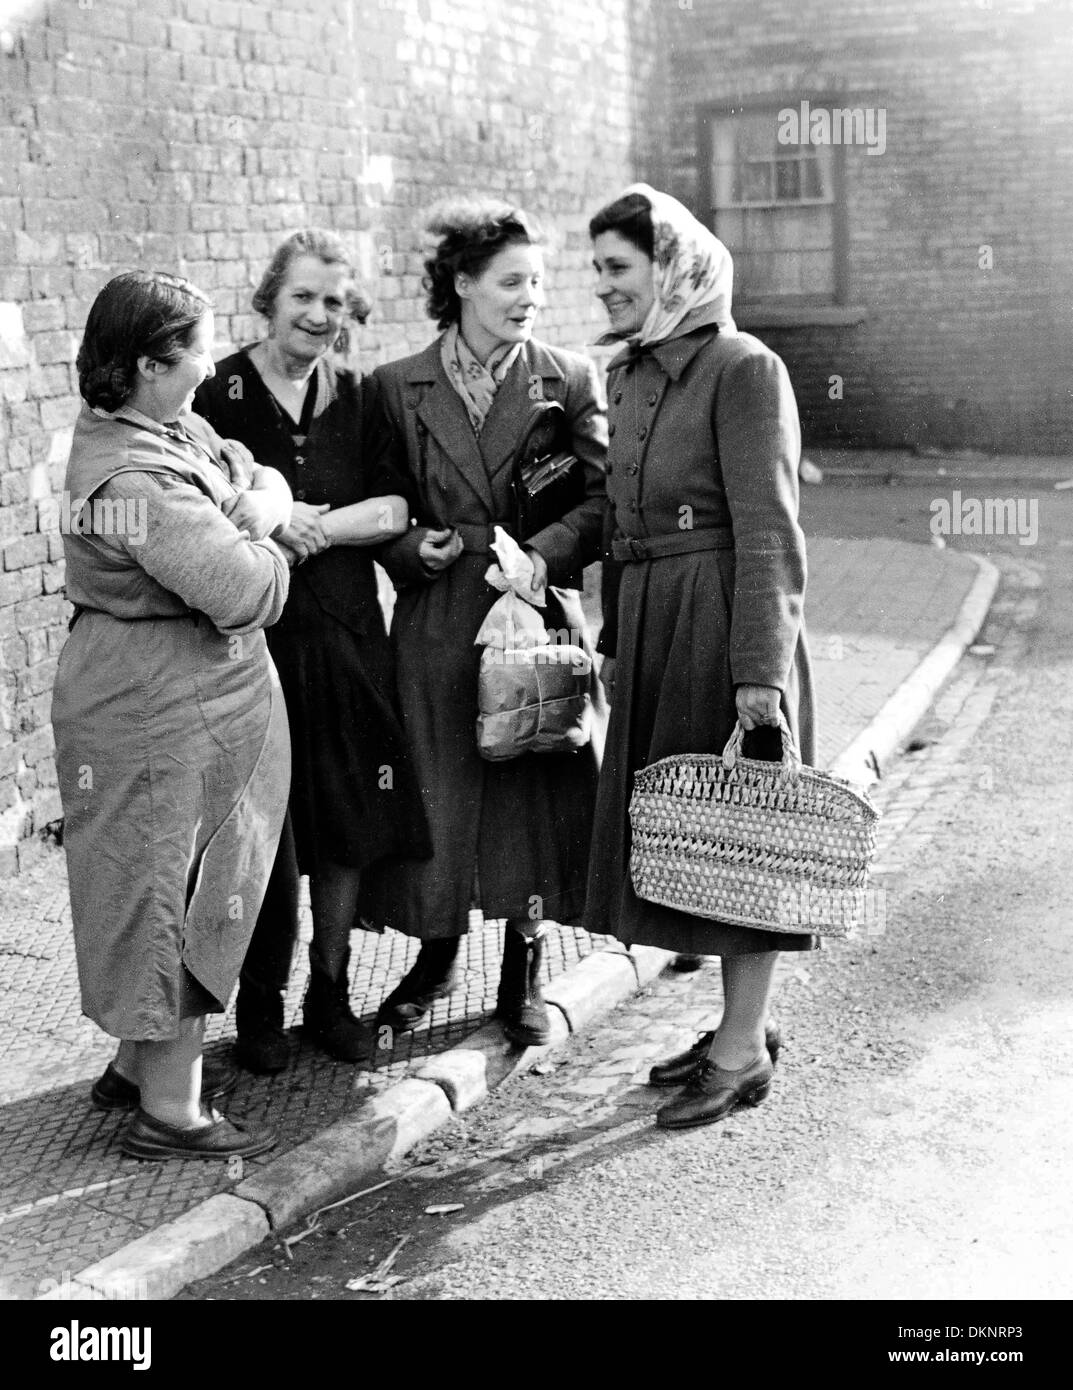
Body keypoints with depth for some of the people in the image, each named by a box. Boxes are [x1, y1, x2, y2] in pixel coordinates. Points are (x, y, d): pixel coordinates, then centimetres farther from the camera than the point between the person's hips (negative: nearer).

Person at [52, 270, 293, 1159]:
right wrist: (257, 538, -10)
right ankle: (170, 1111, 16)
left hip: (163, 699, 10)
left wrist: (258, 506, -10)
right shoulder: (137, 480, -26)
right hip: (172, 713, -10)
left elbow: (262, 479, 11)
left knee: (162, 888, 21)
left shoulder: (172, 430, 6)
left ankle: (138, 1063, 37)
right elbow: (247, 592, -29)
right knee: (180, 893, 2)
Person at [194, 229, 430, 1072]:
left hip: (344, 636, 3)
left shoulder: (359, 400, 8)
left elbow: (394, 508, -1)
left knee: (347, 824, 7)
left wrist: (308, 526, -15)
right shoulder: (220, 393, -3)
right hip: (248, 635, -3)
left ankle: (331, 994, 23)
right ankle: (260, 1003, 19)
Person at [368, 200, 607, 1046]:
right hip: (437, 622, 1)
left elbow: (605, 498, -3)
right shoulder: (397, 387, 3)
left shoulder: (569, 380, 1)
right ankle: (437, 955, 30)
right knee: (436, 790, 7)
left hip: (537, 610, 0)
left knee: (535, 787, 6)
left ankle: (524, 976, 23)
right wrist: (411, 548, -11)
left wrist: (545, 553, -18)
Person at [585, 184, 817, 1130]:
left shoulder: (744, 370, -12)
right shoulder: (630, 376, 13)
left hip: (724, 621, -8)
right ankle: (744, 1025, 27)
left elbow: (767, 530, -16)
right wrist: (614, 639, 15)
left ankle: (741, 1054, 13)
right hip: (651, 626, 8)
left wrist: (760, 670, -20)